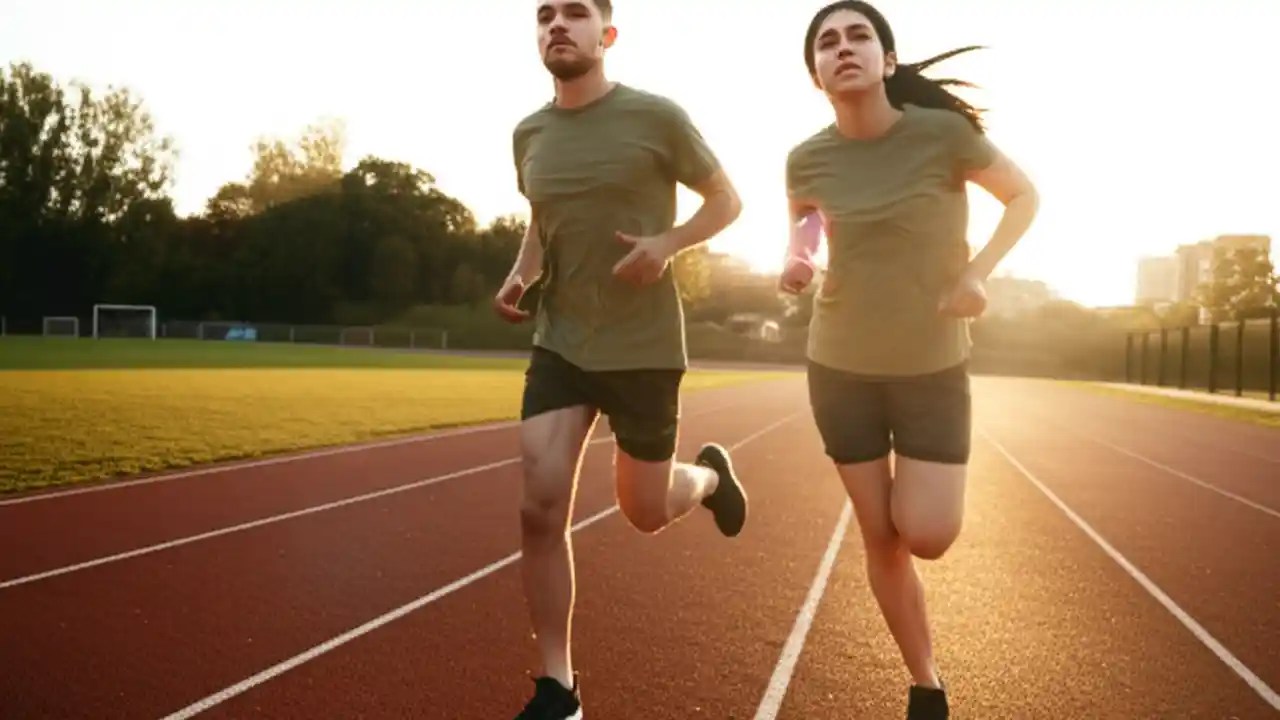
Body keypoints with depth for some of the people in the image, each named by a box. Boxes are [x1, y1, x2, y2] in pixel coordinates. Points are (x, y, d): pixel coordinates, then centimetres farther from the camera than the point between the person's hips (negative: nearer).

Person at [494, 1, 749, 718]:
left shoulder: (657, 116, -9)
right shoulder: (529, 135, 5)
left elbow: (727, 200, 1)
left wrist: (669, 242, -18)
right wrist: (521, 275, 3)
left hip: (644, 346, -3)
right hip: (559, 344, 4)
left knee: (646, 512, 9)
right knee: (540, 509, -9)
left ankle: (712, 472, 46)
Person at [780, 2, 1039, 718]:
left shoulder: (943, 132, -16)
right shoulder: (807, 158, -7)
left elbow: (1025, 195, 0)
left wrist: (978, 273, -14)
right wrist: (797, 260, -7)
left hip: (934, 365, -2)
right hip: (840, 365, 2)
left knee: (927, 536, -8)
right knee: (881, 538, 6)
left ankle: (921, 479, 28)